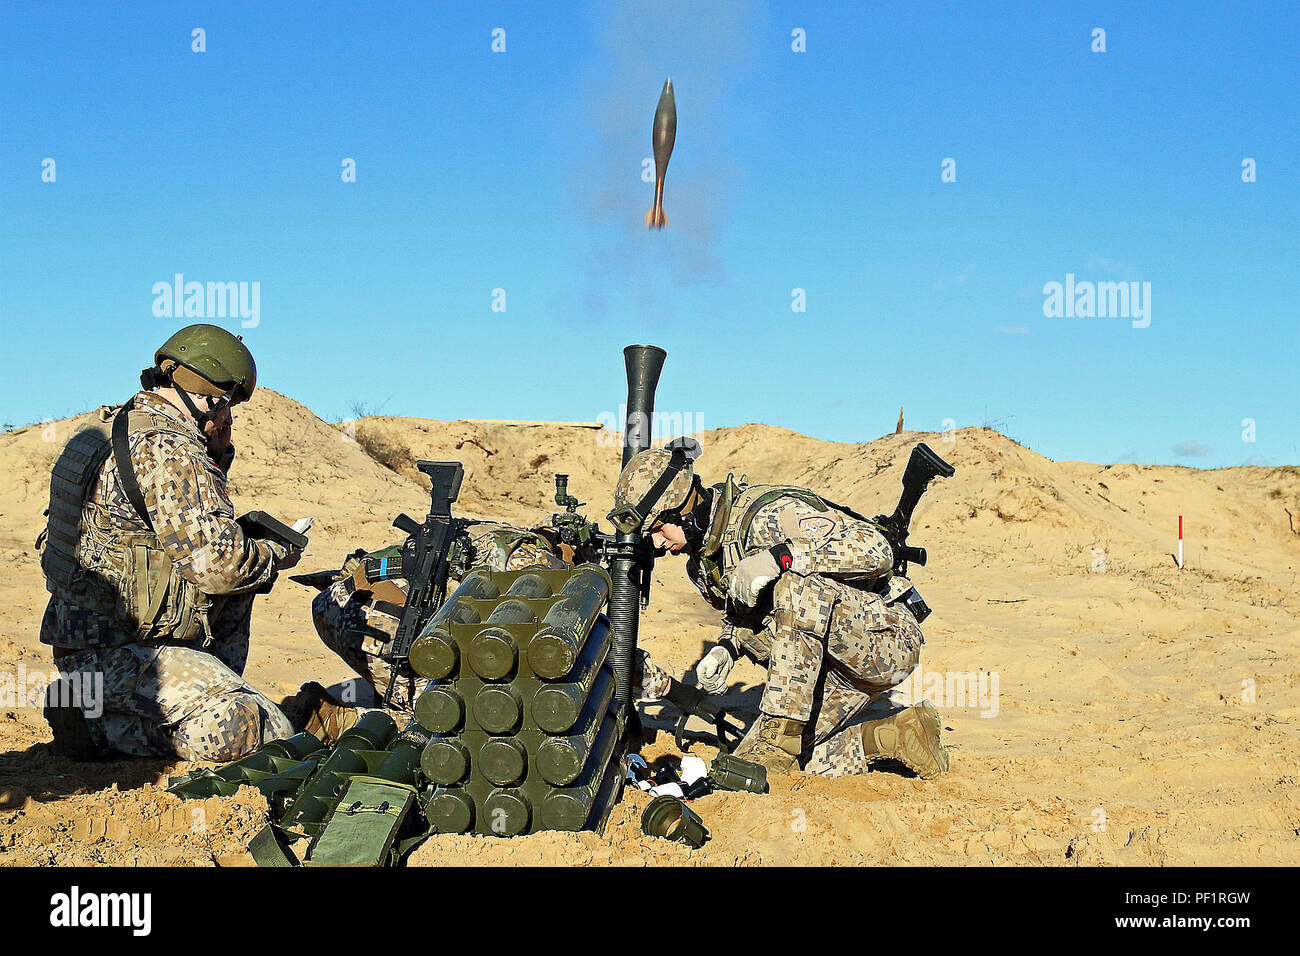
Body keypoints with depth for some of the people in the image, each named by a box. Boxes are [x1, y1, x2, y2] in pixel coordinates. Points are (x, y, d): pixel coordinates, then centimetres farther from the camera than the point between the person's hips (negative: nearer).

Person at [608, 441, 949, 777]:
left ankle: (782, 731, -27)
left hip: (887, 642, -8)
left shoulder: (770, 514, -22)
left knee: (797, 581, -34)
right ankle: (894, 737, 5)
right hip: (827, 665, 9)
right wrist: (726, 647, 1)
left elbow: (876, 549, -31)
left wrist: (780, 557, -38)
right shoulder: (703, 562, 5)